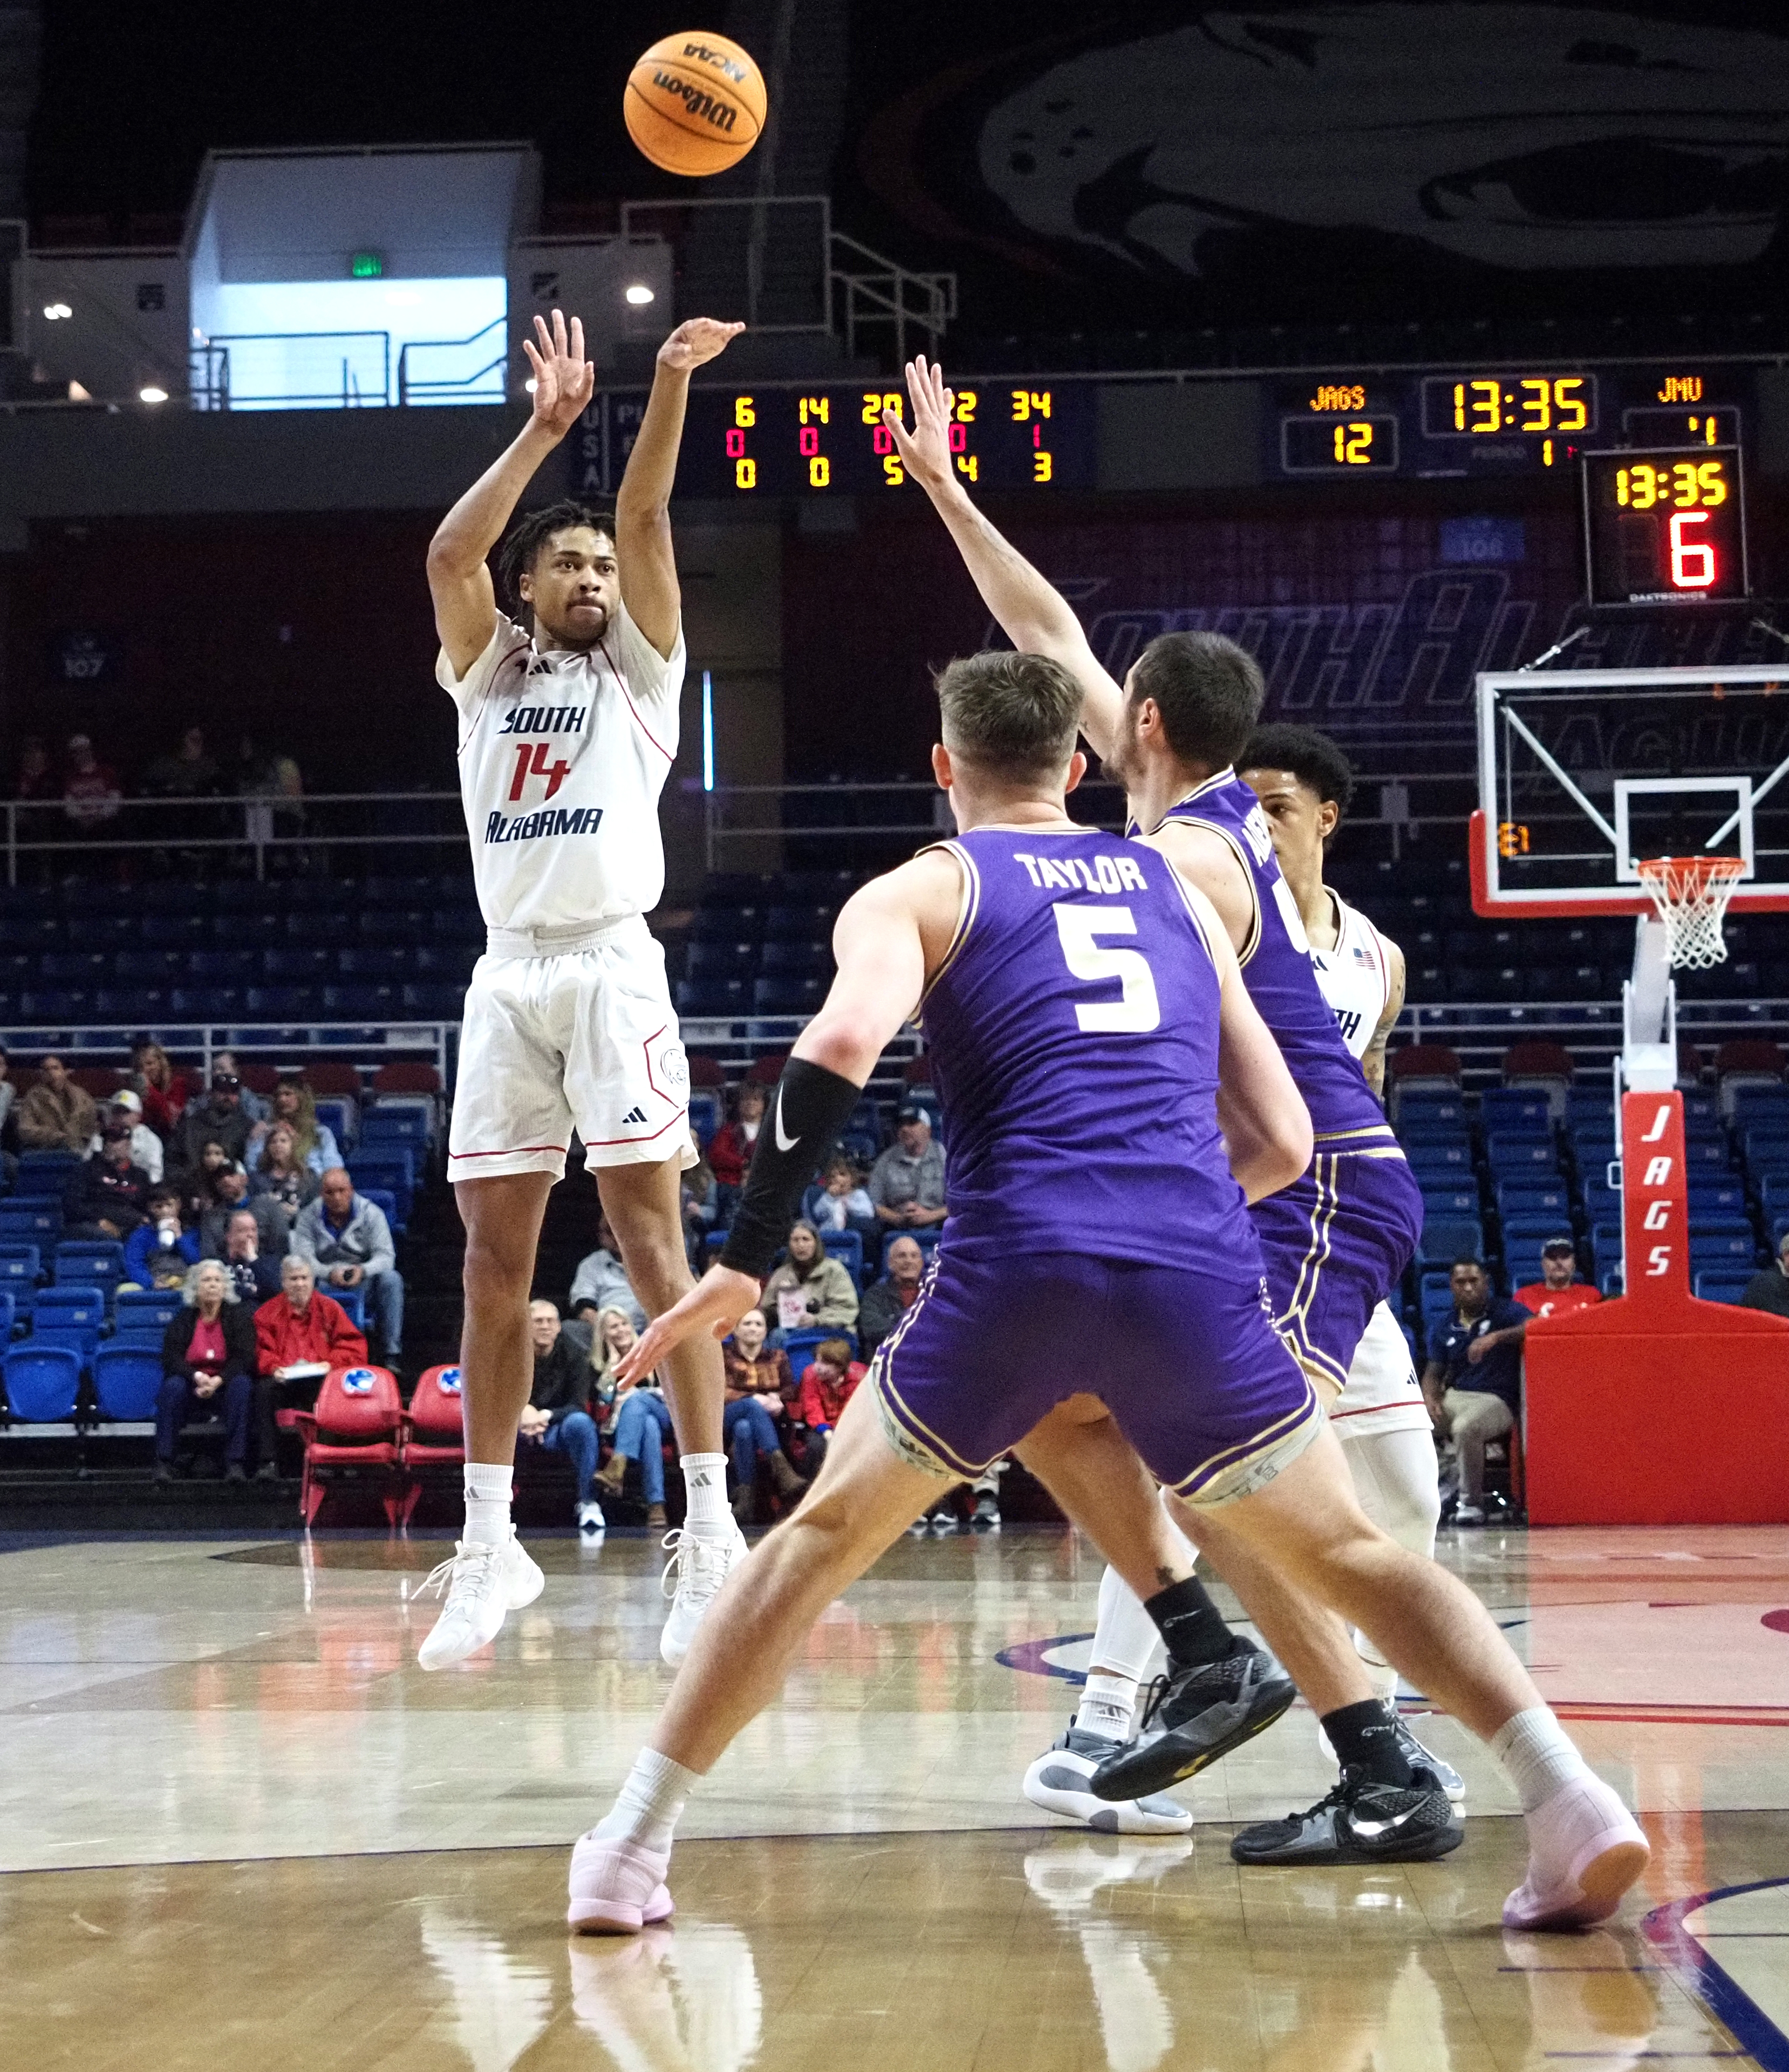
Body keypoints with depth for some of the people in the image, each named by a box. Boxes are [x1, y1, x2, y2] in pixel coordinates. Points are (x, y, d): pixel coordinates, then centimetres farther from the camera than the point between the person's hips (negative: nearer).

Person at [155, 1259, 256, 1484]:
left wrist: (219, 1380, -24)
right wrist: (197, 1377, -24)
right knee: (173, 1386, -31)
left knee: (241, 1385, -32)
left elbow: (244, 1358, -7)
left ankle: (235, 1463, -36)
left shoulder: (238, 1316, 3)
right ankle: (164, 1463, -32)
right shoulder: (184, 1317, 5)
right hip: (191, 1382, 0)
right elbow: (171, 1358, -6)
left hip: (226, 1382, 0)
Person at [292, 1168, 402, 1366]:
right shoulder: (309, 1216, 1)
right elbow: (303, 1257, -10)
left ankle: (392, 1355, -29)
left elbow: (386, 1255, -7)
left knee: (391, 1279, -30)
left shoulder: (371, 1214, 1)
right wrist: (329, 1273, -30)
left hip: (363, 1282, 1)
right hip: (325, 1284, -1)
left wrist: (363, 1270, -29)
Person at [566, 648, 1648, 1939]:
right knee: (1350, 1556, 16)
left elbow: (842, 1044, -8)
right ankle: (1572, 1808, -2)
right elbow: (1280, 1142, 22)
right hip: (1198, 1268, 2)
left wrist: (745, 1261, -5)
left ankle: (631, 1849, 15)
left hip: (1016, 1261, -2)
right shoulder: (1174, 889, 26)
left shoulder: (917, 893, 15)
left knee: (826, 1535, 18)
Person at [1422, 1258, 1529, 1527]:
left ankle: (1472, 1503, -25)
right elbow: (1433, 1373, 12)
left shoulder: (1505, 1312, 2)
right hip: (1454, 1396, 6)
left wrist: (1495, 1337, -30)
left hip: (1496, 1400, -6)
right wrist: (1431, 1399, -11)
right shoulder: (1446, 1331, 16)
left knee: (1466, 1426, -37)